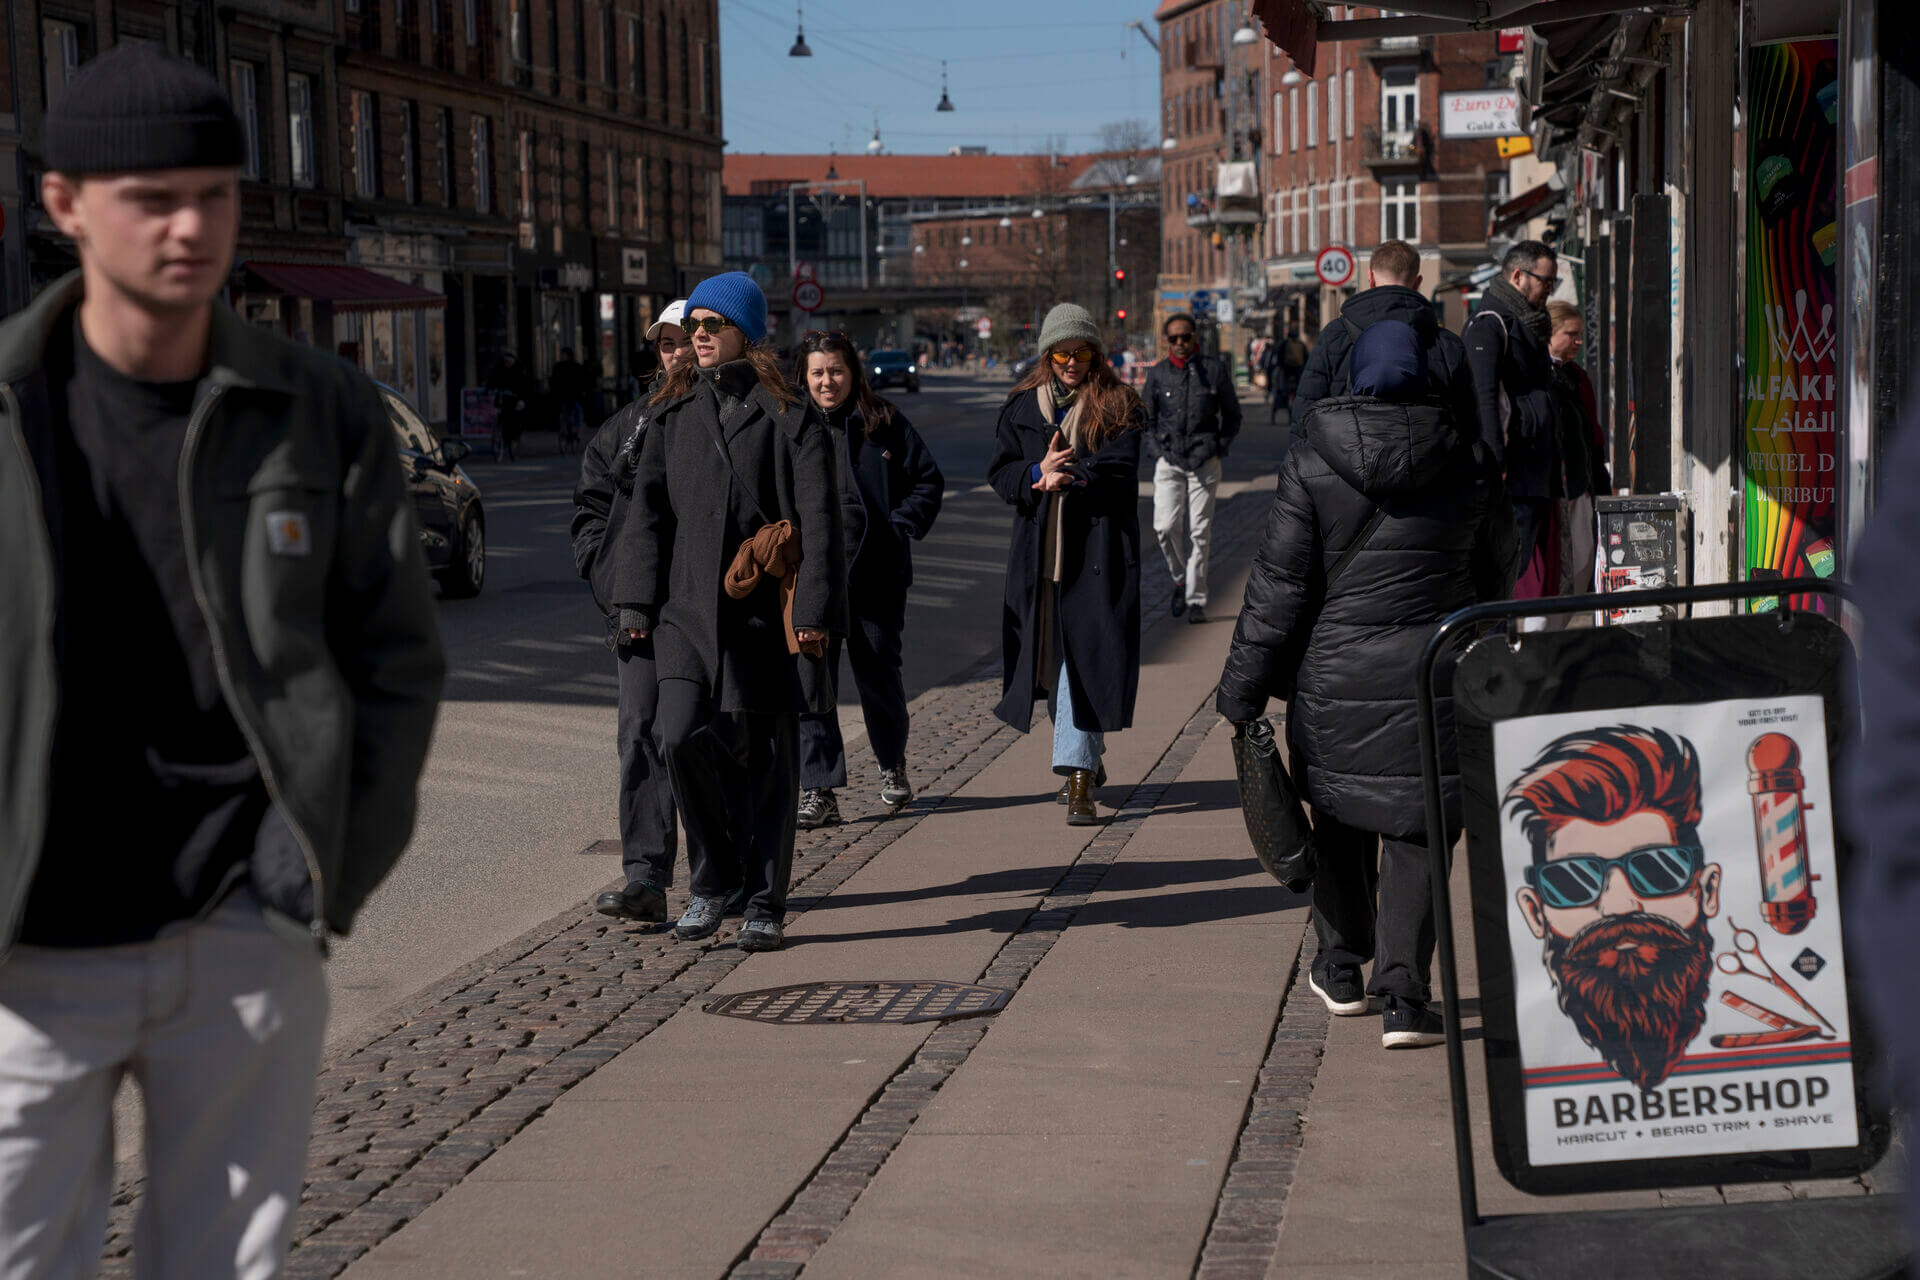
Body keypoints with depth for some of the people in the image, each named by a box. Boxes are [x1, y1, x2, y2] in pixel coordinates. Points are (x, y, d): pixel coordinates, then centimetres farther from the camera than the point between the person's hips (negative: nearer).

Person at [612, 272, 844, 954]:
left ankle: (764, 905, 14)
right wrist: (636, 602, 5)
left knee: (765, 757, 3)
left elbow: (819, 520, -5)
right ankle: (713, 881, 5)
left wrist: (815, 613, -12)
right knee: (681, 737, -15)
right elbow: (647, 510, 13)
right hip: (688, 609, 3)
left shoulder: (789, 417, -2)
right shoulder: (674, 414, 11)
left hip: (764, 614, -3)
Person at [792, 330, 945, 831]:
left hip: (876, 575, 0)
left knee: (879, 675, 10)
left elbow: (928, 479, 8)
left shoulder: (884, 423, 3)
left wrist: (901, 527, -3)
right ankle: (819, 792, -3)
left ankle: (892, 766, 35)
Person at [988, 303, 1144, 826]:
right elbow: (1000, 472, 4)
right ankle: (1087, 762, 28)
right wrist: (1038, 473, -15)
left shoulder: (1117, 405, 1)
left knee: (1085, 656, -10)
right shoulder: (1021, 406, 11)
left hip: (1098, 551, -4)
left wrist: (1064, 476, -20)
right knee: (1053, 659, 10)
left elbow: (1121, 469, -10)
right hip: (1039, 550, 4)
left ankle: (1078, 773, -13)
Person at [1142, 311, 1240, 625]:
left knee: (1199, 532, -3)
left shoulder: (1214, 368, 3)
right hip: (1169, 461, 1)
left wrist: (1220, 449, 2)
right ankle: (1181, 580, 15)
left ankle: (1196, 600, 4)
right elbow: (1147, 420, 15)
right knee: (1166, 526, -11)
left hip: (1205, 461, -1)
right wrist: (1156, 451, 2)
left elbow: (1232, 415, 12)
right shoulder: (1157, 374, 6)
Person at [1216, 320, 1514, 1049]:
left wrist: (1243, 689, -1)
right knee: (1417, 829, 4)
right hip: (1436, 680, 1)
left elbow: (1279, 587, -7)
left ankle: (1342, 972, 32)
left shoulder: (1310, 467, -7)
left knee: (1339, 823, 17)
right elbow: (1496, 569, 13)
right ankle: (1404, 996, -4)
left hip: (1336, 680, 0)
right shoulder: (1467, 464, 0)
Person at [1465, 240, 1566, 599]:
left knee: (1544, 577, 7)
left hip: (1537, 476, 10)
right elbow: (1484, 397, -18)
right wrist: (1494, 463, -25)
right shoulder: (1489, 324, -8)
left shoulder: (1528, 325, 23)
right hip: (1513, 476, -10)